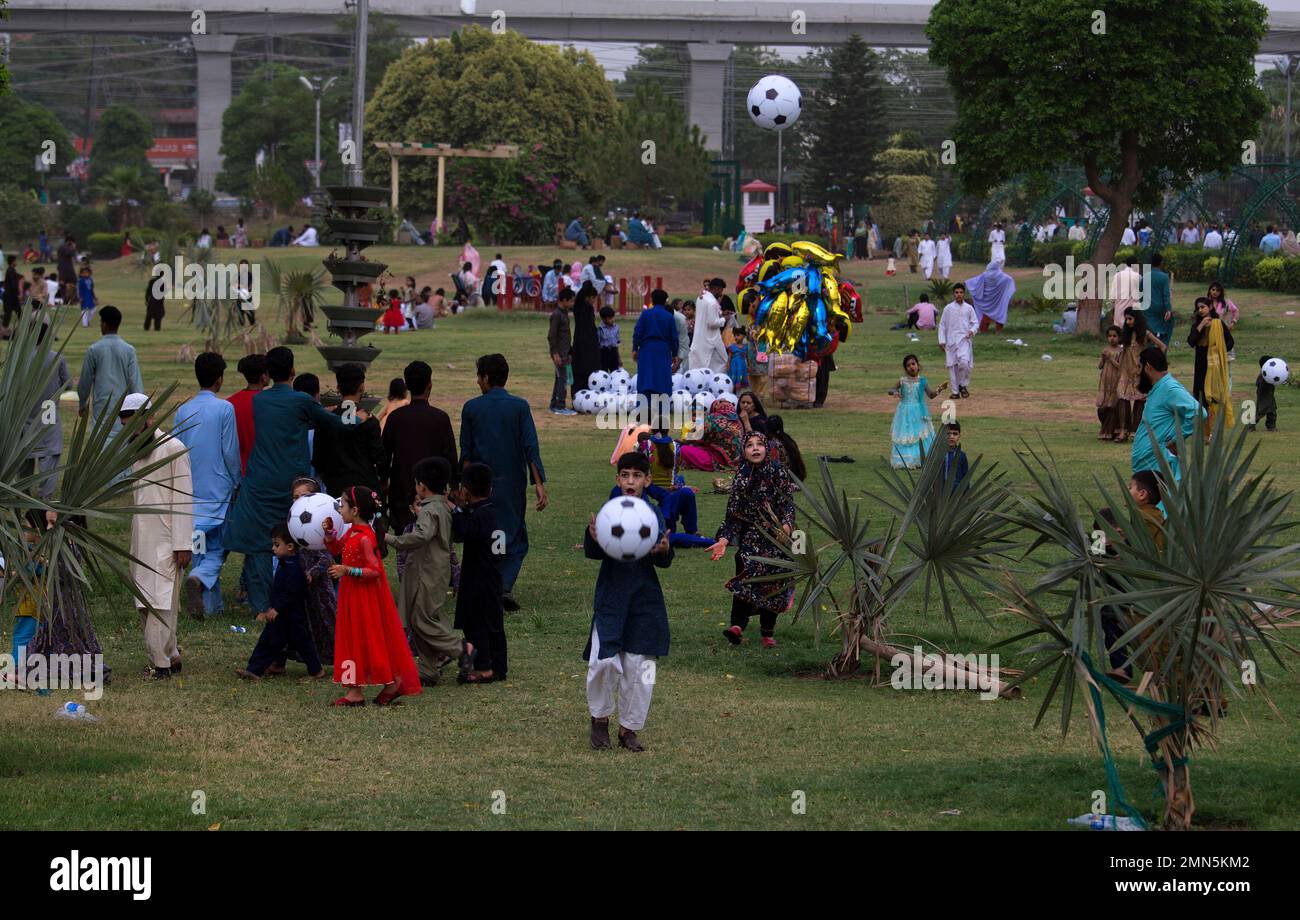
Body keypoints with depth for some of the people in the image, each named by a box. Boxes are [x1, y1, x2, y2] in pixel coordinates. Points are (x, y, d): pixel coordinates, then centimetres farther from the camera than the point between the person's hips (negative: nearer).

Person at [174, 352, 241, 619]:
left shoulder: (183, 410, 4)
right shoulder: (224, 409, -10)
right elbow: (230, 452, -8)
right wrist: (236, 482, 7)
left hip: (190, 491, 4)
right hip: (218, 490, -4)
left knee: (201, 547, 11)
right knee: (216, 548, -1)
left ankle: (211, 605, 12)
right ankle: (200, 577, -30)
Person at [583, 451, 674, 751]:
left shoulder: (654, 515, 1)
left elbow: (663, 561, -4)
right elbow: (592, 552, -13)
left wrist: (663, 551, -27)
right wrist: (593, 539, -35)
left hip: (645, 600, 2)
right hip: (611, 598, -2)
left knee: (639, 667, 4)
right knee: (604, 661, -12)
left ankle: (629, 728, 18)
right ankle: (599, 718, 13)